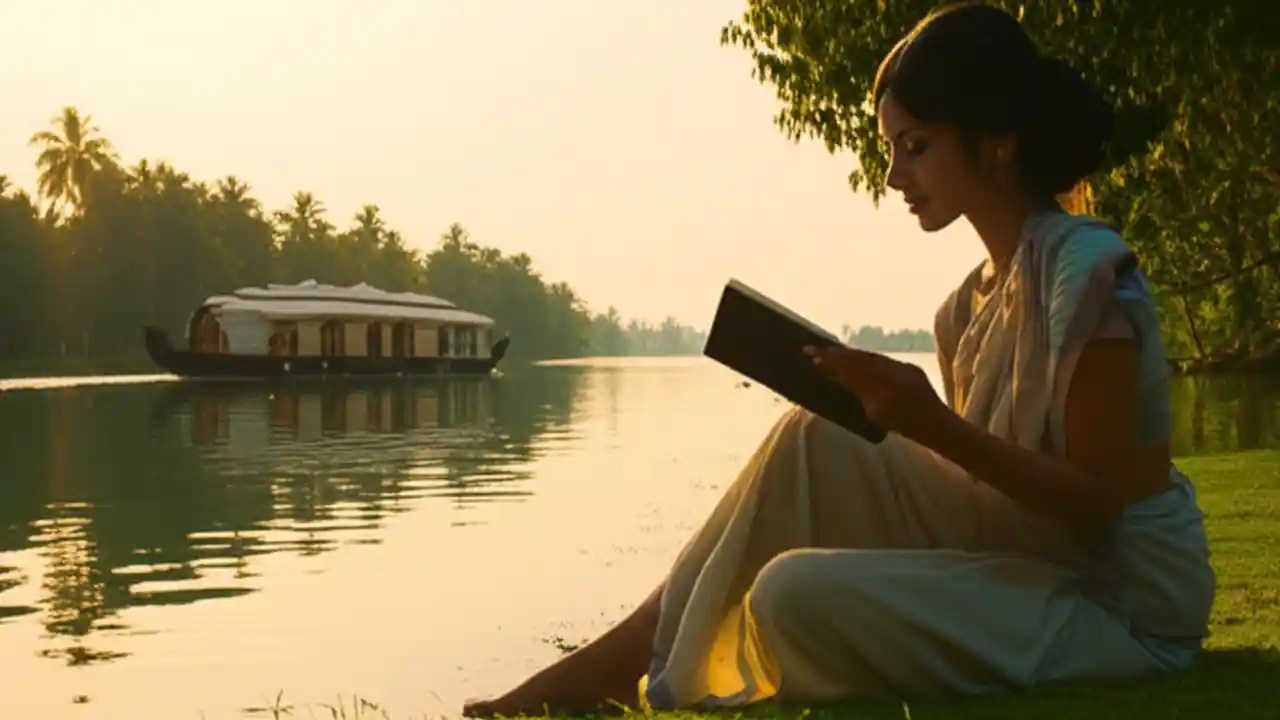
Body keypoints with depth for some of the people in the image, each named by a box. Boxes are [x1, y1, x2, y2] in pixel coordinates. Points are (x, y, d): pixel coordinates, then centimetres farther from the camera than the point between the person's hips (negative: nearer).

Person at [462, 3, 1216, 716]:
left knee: (798, 595, -25)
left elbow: (1095, 501, -19)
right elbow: (975, 465, 8)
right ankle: (634, 652, -2)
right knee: (819, 438, -5)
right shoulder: (986, 292, 9)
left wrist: (936, 428, -28)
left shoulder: (1086, 266, -17)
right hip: (1026, 561, 8)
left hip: (1122, 603, -8)